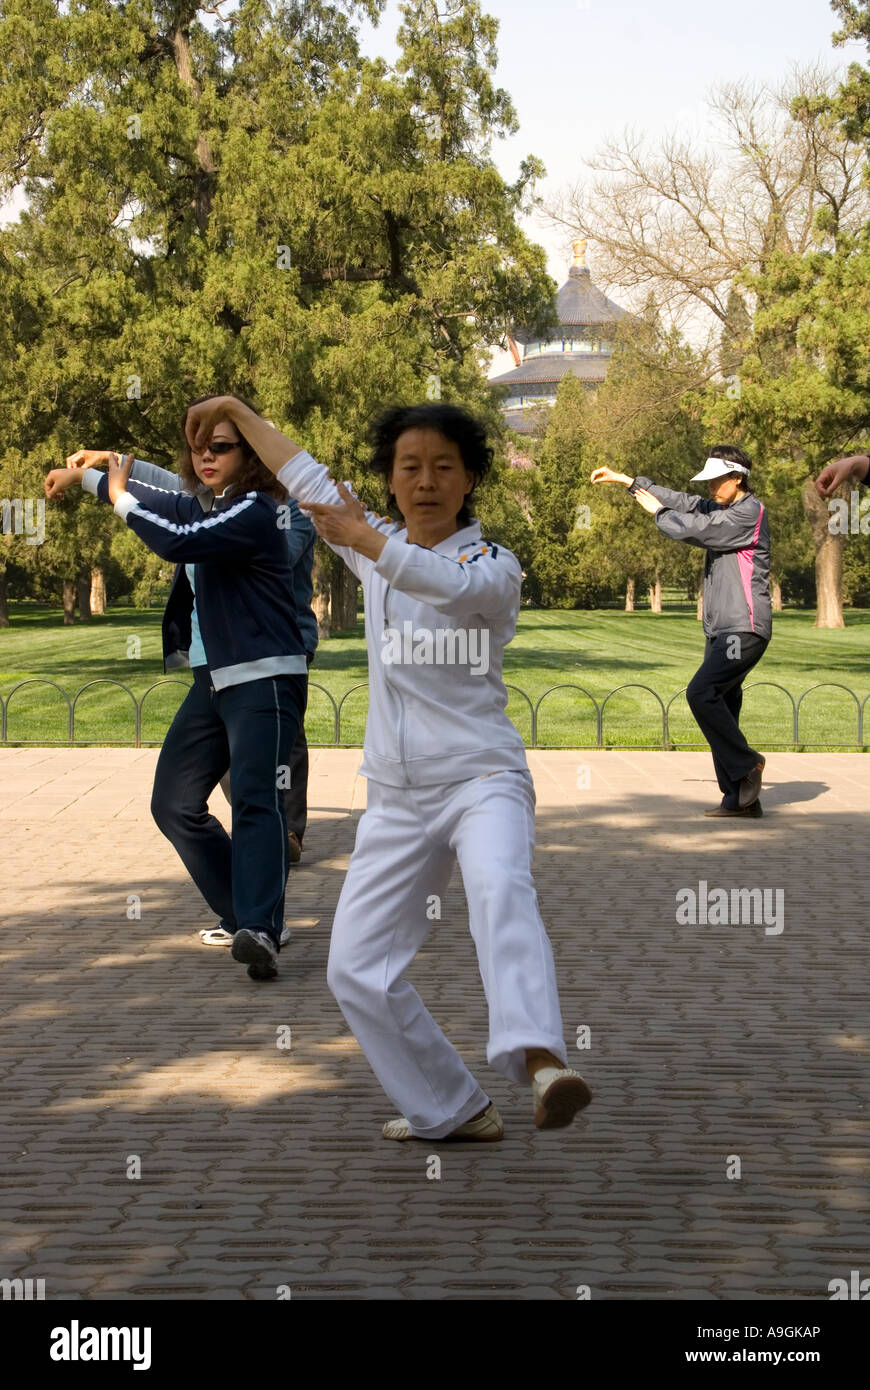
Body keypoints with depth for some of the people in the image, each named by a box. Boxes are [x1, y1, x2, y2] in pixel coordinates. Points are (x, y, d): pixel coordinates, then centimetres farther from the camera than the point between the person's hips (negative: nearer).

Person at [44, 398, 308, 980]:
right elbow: (169, 504, 33)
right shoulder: (207, 506, 13)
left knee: (255, 800, -24)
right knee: (174, 805, 8)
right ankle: (247, 916, 11)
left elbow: (177, 540, -27)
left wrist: (119, 497, -12)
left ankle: (260, 929, -36)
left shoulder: (254, 512, -14)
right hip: (214, 681, 10)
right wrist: (85, 475, 41)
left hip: (265, 681, -10)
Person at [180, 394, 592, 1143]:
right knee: (356, 968, 0)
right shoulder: (378, 546, 13)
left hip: (482, 779, -6)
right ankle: (453, 1110, 14)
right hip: (397, 799, 6)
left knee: (500, 888, -37)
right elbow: (308, 478, 26)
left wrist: (365, 543, -38)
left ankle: (541, 1060, -56)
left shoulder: (493, 564, -4)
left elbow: (454, 585, -28)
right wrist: (239, 412, 34)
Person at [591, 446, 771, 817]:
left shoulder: (749, 513, -10)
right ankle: (740, 798, 6)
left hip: (745, 630, -10)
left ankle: (746, 765, -9)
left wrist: (658, 512, 2)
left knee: (701, 693, -21)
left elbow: (693, 529, -16)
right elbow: (681, 502, 23)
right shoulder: (721, 510, 18)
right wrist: (626, 480, 20)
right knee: (719, 706, 5)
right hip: (720, 631, 10)